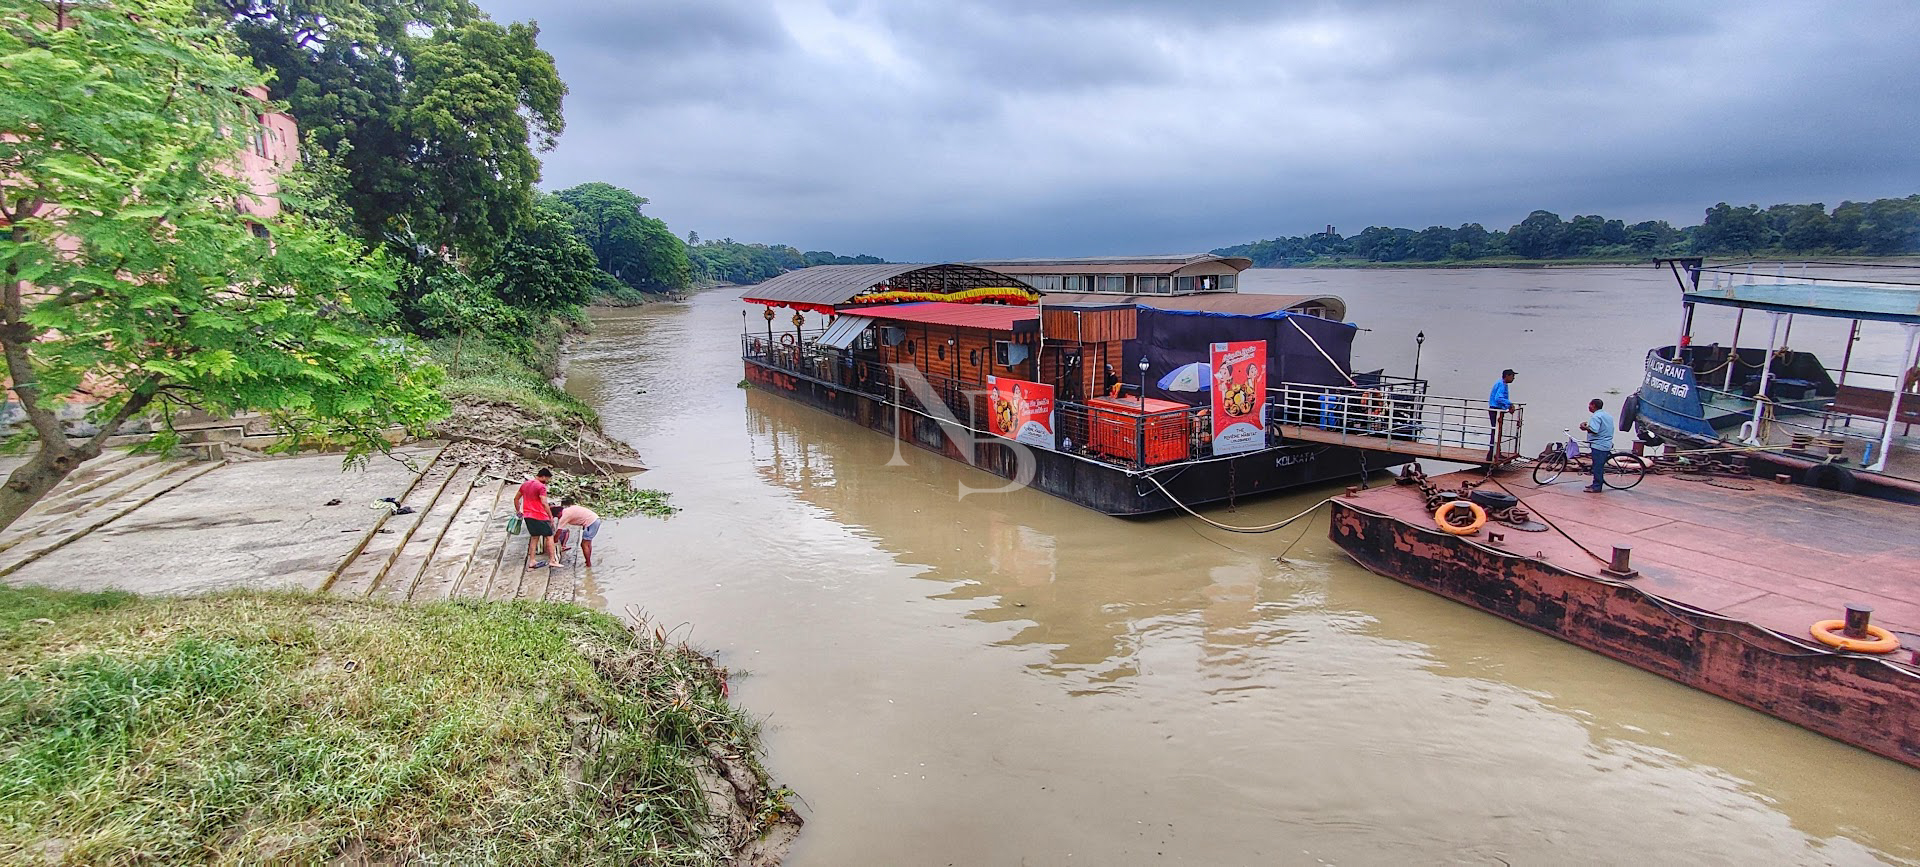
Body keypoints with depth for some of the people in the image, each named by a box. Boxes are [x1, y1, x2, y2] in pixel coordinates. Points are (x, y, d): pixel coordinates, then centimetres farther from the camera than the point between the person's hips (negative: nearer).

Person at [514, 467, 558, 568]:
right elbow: (544, 503, -19)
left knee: (534, 537, 16)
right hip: (539, 516, -8)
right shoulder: (541, 486, -14)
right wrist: (551, 516, -13)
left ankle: (532, 561, 14)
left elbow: (516, 498, 19)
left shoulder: (525, 484, 12)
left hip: (528, 516, 8)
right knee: (549, 536, 2)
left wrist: (518, 511, 27)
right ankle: (552, 560, -1)